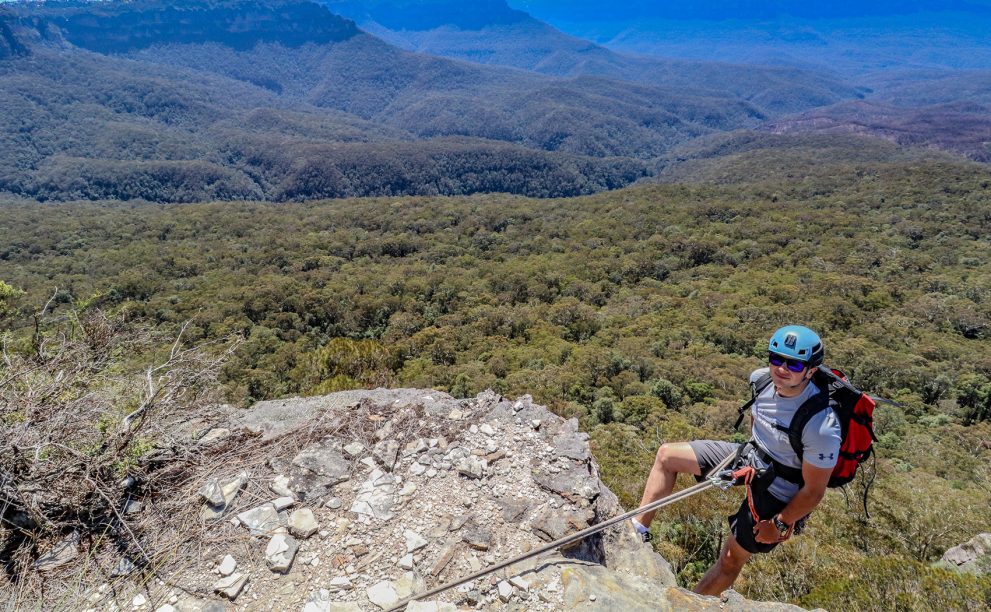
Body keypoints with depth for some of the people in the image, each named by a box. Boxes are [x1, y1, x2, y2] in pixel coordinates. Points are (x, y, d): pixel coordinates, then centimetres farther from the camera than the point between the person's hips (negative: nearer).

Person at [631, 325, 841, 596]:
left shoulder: (821, 425, -34)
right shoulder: (761, 379, -16)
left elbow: (814, 491, -21)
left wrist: (780, 525, -12)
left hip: (778, 492, -6)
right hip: (750, 455, 7)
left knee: (732, 558, 5)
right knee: (667, 454, 0)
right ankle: (639, 526, 6)